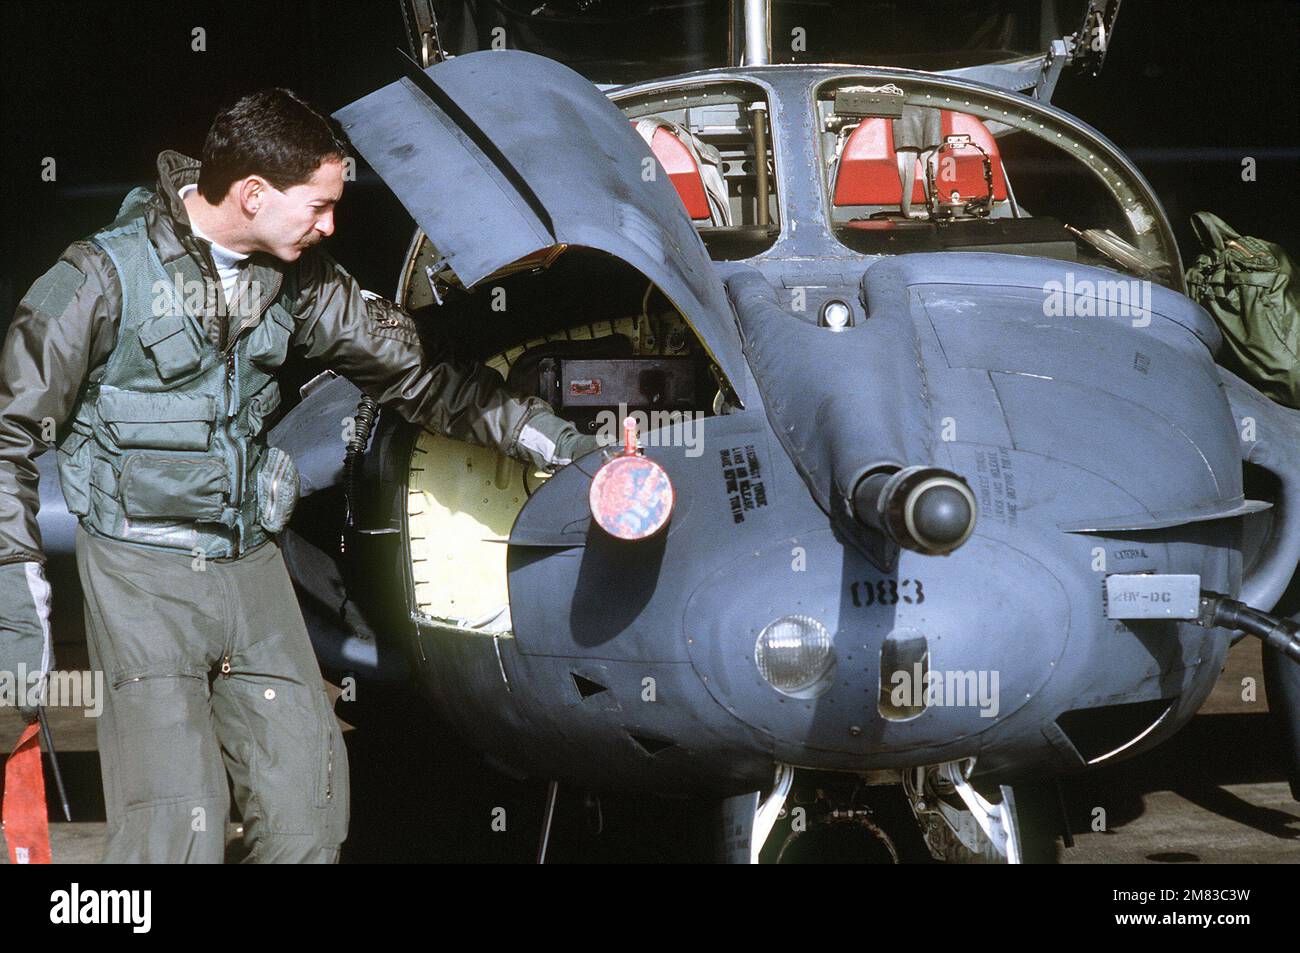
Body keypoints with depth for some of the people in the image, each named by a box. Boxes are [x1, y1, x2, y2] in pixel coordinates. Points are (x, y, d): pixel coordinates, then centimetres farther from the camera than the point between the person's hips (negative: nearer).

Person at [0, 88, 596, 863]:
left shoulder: (297, 278, 4)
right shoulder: (106, 277, -12)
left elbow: (407, 367, 14)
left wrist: (539, 432, 10)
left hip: (251, 560, 6)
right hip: (142, 567, -6)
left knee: (309, 803, 3)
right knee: (177, 822, -15)